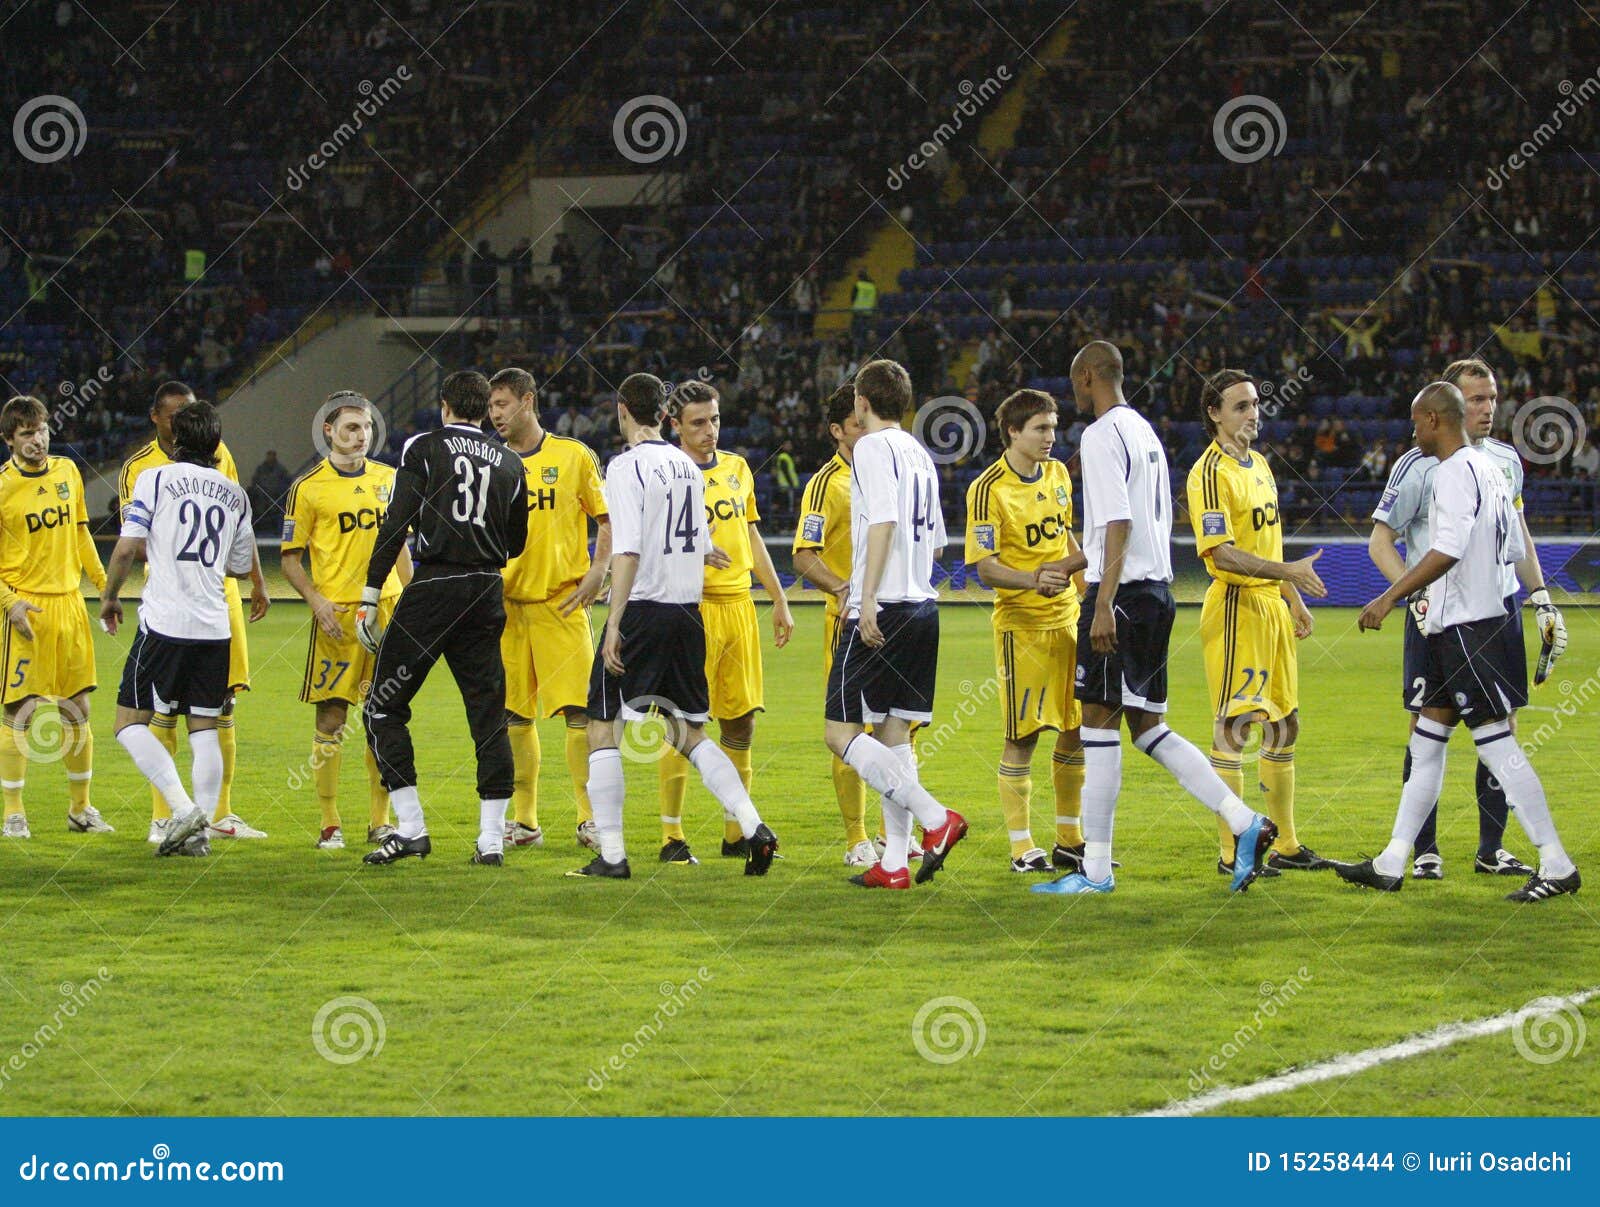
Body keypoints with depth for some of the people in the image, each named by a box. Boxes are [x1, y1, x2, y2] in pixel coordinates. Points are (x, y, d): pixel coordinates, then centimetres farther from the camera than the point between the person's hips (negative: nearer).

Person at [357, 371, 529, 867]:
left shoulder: (423, 449, -1)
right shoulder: (509, 463, 11)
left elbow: (396, 526, -8)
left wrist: (370, 597, -7)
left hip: (435, 587, -4)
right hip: (488, 594, 4)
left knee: (384, 709, 5)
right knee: (489, 717, 8)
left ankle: (411, 828, -1)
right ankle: (491, 839, 5)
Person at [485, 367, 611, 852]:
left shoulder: (573, 456, 2)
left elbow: (607, 520, 5)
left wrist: (596, 572, -9)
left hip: (561, 602, -3)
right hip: (506, 603, 3)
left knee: (579, 710, -9)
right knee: (514, 715, 4)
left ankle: (590, 819, -5)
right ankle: (524, 821, 12)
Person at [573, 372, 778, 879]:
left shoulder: (627, 466, -10)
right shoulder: (688, 466, 10)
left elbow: (627, 554, -18)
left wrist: (615, 626, -18)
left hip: (642, 609, -7)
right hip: (688, 610, 7)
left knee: (603, 728, 2)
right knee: (691, 733, 15)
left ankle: (611, 854, -2)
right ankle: (753, 827, 0)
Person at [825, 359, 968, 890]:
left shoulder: (873, 447, -7)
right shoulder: (920, 455, 18)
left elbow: (883, 522, -18)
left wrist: (867, 598, -22)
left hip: (882, 611, -9)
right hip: (922, 605, 9)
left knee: (841, 732, -8)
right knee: (893, 732, 9)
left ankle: (935, 817, -17)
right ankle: (895, 862, 5)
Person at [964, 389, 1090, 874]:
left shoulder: (1057, 473, 9)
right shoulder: (988, 488, -13)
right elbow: (984, 566, -16)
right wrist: (1032, 580, -31)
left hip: (1067, 617, 7)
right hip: (1020, 622, -7)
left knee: (1078, 729, 7)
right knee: (1023, 736, -5)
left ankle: (1070, 843, 18)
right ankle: (1022, 848, 2)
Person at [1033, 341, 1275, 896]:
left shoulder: (1102, 435, -11)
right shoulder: (1145, 432, 18)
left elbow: (1118, 524, -20)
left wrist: (1104, 605, -23)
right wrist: (1068, 564, 33)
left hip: (1123, 593, -9)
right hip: (1157, 586, 9)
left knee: (1099, 723, -3)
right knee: (1147, 726, 12)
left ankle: (1095, 870, -1)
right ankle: (1245, 823, 3)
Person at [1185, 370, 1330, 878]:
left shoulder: (1259, 465, 15)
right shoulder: (1210, 472, -13)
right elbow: (1222, 554, -21)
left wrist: (1295, 599, 22)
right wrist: (1287, 571, -28)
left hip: (1273, 604, 9)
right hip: (1236, 607, -9)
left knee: (1284, 724, 13)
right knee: (1233, 728, -7)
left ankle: (1286, 844, 21)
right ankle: (1231, 853, -4)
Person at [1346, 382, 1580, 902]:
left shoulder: (1455, 471, -15)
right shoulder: (1489, 466, 14)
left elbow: (1448, 550, -26)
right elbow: (1514, 549, 18)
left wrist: (1390, 597, -23)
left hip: (1467, 626, -10)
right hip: (1454, 629, 10)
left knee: (1496, 743, -9)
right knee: (1426, 743, 12)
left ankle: (1557, 866, -7)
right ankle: (1391, 864, 17)